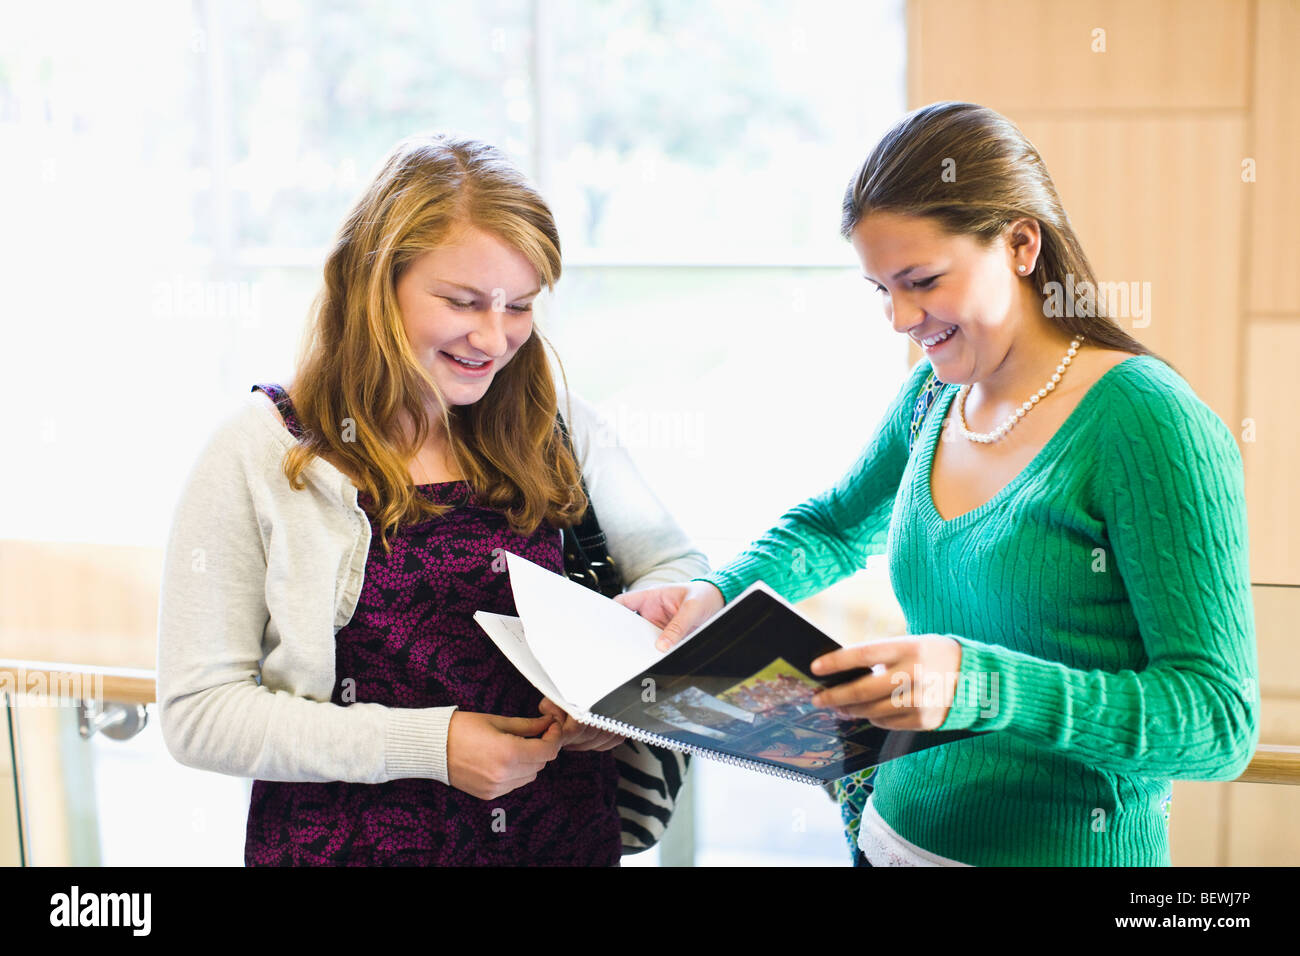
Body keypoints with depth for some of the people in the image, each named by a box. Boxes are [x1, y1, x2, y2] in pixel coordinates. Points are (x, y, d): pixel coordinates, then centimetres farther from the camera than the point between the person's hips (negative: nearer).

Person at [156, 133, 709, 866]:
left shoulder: (558, 428, 5)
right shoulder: (261, 451, -5)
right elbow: (198, 714, -6)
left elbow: (679, 570, 15)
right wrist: (425, 743, -15)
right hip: (350, 842, -3)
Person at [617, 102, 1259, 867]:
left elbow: (1220, 722, -22)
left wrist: (978, 684, -34)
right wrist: (716, 595, -2)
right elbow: (834, 529, 18)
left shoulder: (1149, 426, -20)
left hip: (1070, 846, -6)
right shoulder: (935, 392, 1)